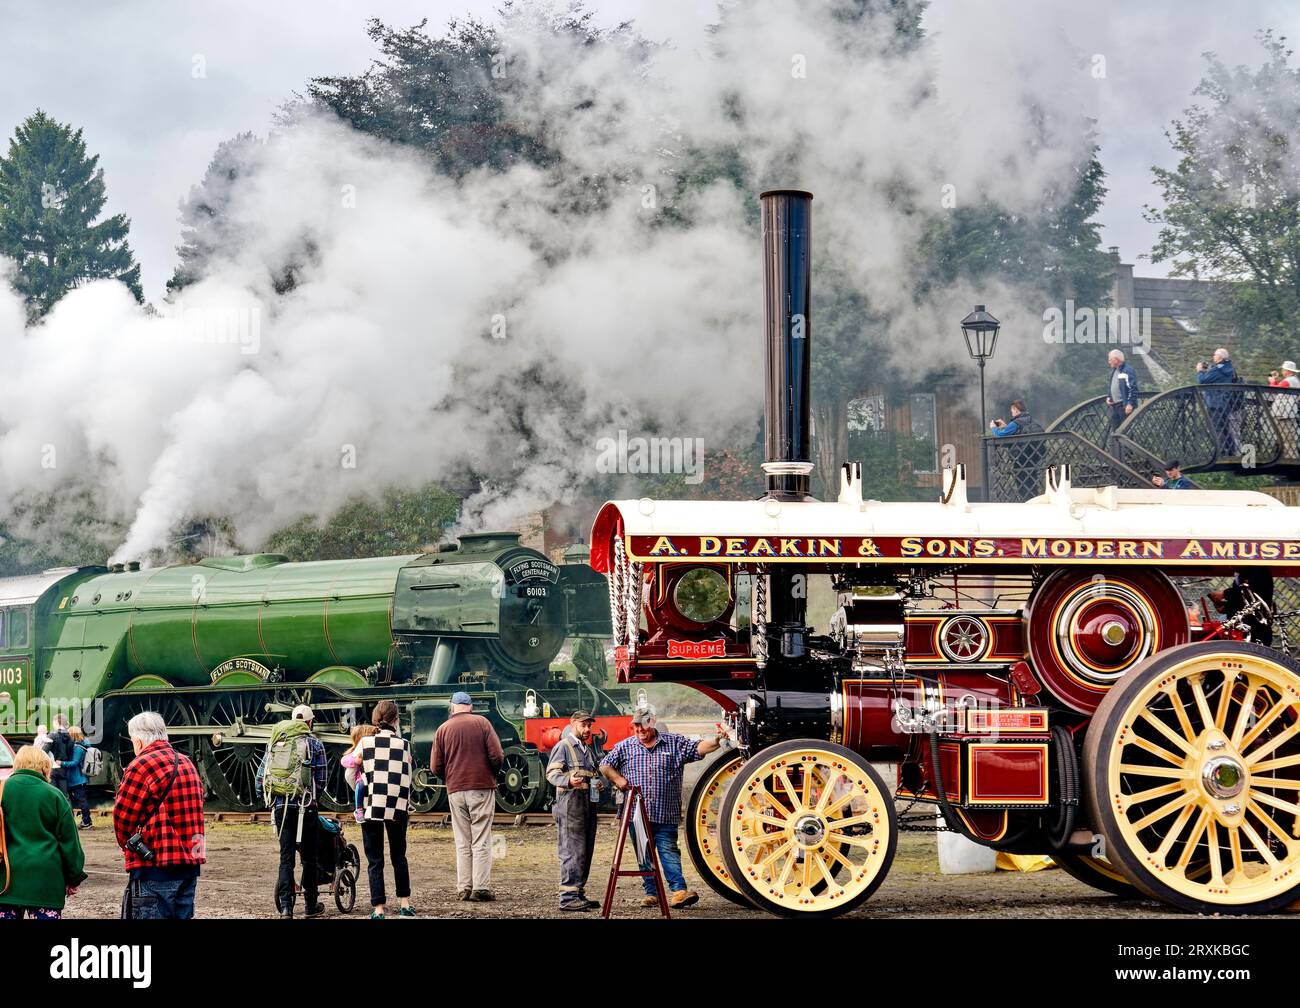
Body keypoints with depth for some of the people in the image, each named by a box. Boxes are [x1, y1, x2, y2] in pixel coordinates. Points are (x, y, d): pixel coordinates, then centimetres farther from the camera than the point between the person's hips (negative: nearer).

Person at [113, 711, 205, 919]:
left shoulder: (142, 765, -11)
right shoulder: (187, 764, 15)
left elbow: (123, 817, -8)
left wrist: (128, 847, 10)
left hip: (155, 870, -8)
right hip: (191, 864, 8)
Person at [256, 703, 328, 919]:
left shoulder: (275, 741, 10)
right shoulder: (314, 744, 1)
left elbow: (260, 777, 9)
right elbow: (321, 780, 1)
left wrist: (268, 800, 19)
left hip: (280, 806, 3)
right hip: (306, 806, -3)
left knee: (286, 856, 4)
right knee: (309, 857, 8)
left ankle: (285, 907, -7)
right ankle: (311, 905, 15)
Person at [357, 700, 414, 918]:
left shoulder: (365, 743, 0)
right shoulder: (403, 745, 3)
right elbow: (407, 779, 4)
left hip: (371, 807, -1)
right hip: (398, 808, 1)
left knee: (375, 860, 4)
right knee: (399, 857, 18)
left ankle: (379, 908, -2)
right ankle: (404, 904, 19)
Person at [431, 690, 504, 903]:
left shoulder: (443, 729, 5)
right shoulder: (481, 723, -1)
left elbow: (435, 767, 2)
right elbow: (497, 756, -7)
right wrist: (492, 773, 12)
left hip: (455, 790, 2)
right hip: (482, 789, -2)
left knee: (462, 843, 9)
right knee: (481, 841, -1)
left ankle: (464, 888, 5)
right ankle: (481, 888, -7)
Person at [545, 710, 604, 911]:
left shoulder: (588, 750, 23)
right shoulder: (563, 747, -3)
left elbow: (598, 772, 33)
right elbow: (552, 772, -12)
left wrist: (600, 782, 9)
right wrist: (568, 780, -31)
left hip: (589, 805, 9)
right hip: (570, 806, -9)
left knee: (586, 853, 10)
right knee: (573, 852, -13)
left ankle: (579, 894, 16)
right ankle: (568, 897, -15)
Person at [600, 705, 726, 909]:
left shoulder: (674, 743, 6)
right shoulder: (625, 747, 9)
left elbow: (698, 748, -2)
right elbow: (605, 765, 14)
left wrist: (716, 742, -20)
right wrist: (618, 779, -2)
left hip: (666, 814, -2)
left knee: (669, 850, -8)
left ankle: (678, 890, -15)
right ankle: (651, 893, 10)